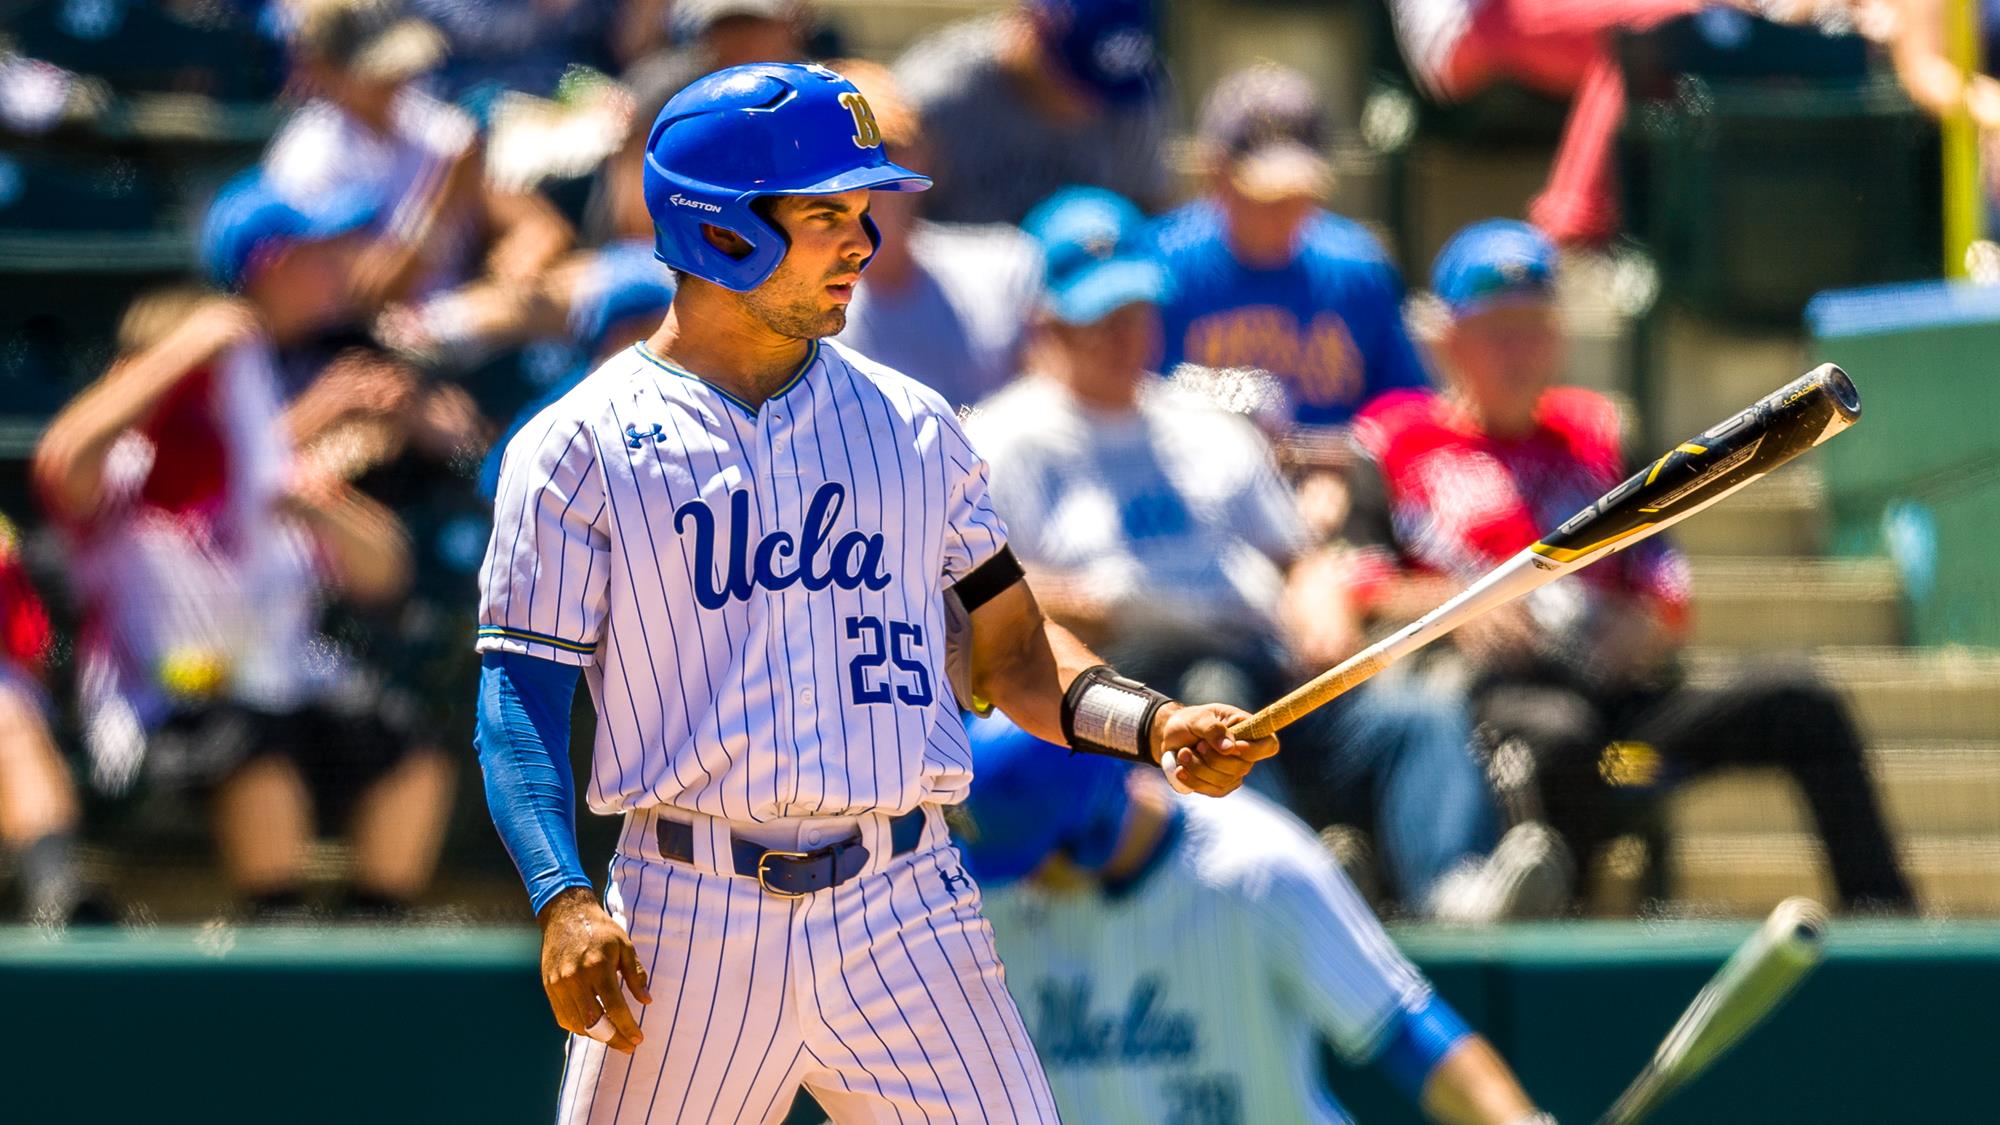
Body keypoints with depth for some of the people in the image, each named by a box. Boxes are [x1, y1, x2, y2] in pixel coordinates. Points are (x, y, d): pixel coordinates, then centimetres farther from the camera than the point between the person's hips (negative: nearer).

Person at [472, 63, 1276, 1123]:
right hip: (690, 924, -2)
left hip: (905, 917, 3)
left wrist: (1153, 724, -4)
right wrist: (562, 902, -17)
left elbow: (1008, 646, 15)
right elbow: (522, 692, -3)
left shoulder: (911, 426, 13)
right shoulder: (581, 448, 2)